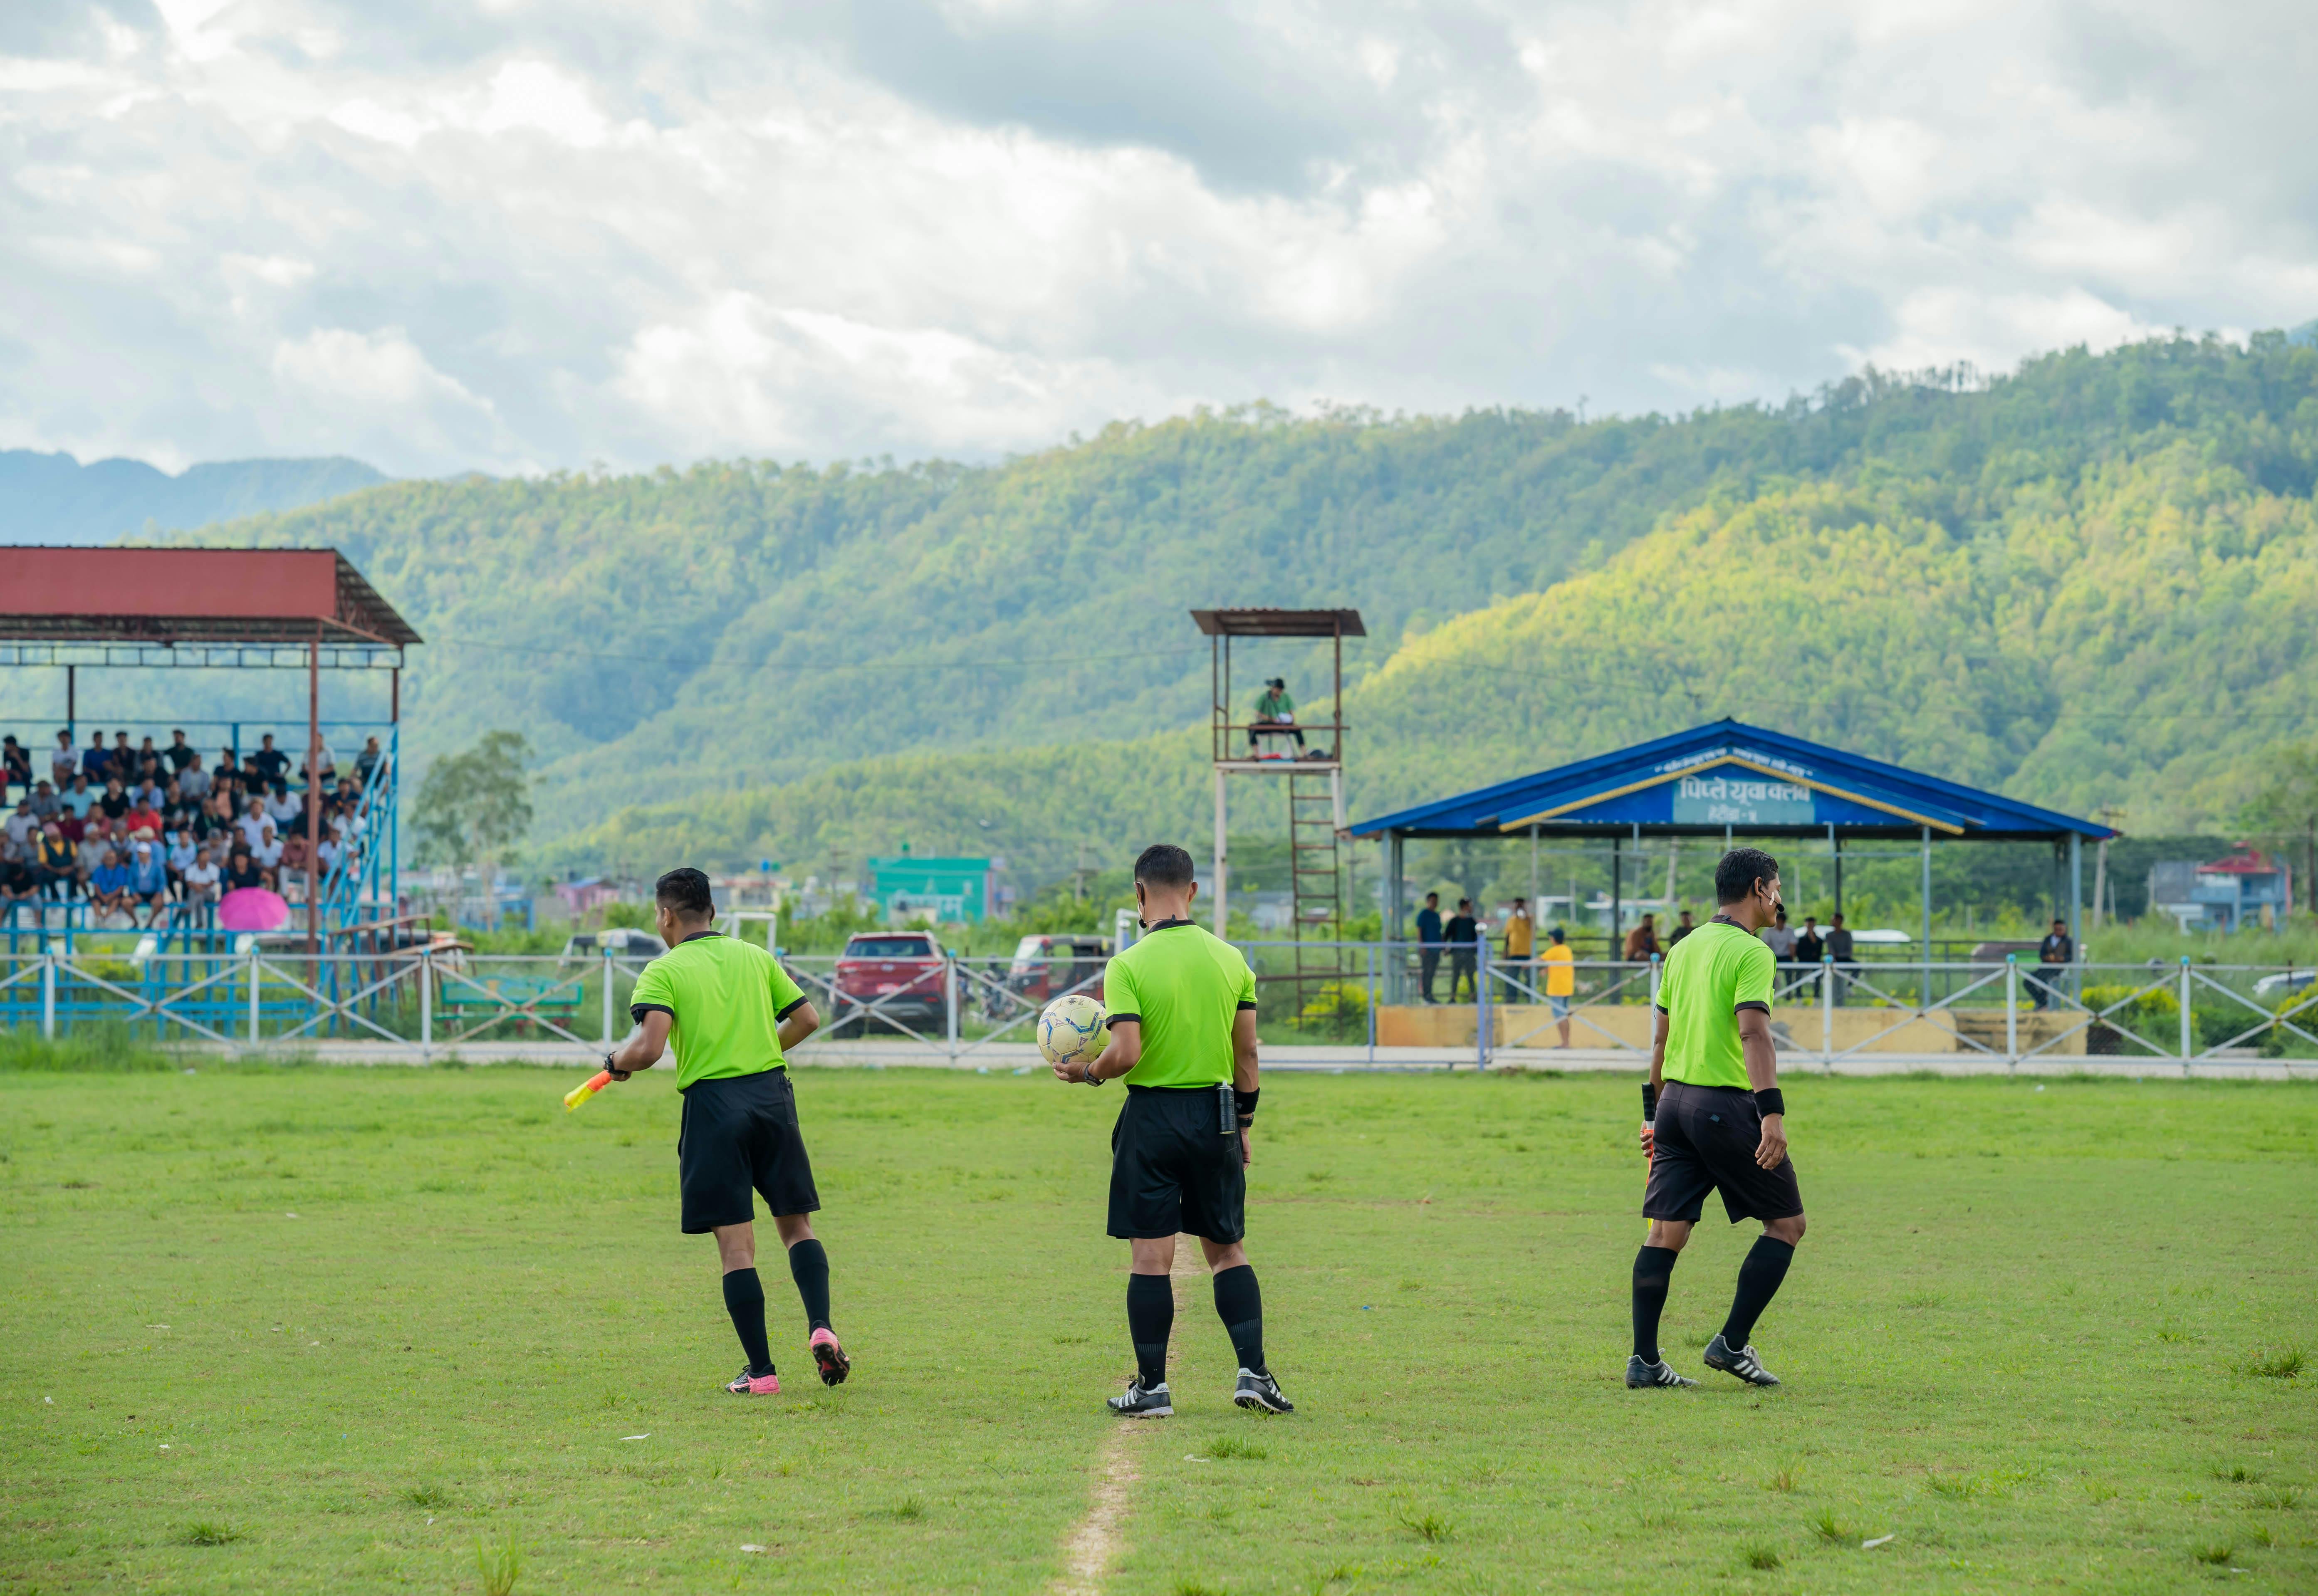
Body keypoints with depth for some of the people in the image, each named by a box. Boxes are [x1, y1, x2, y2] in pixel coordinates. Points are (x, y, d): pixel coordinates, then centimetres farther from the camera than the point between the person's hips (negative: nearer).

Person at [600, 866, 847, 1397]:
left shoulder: (663, 971, -2)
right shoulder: (756, 957, 12)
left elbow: (649, 1047, -15)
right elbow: (807, 1020, 12)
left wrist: (617, 1061, 6)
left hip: (712, 1104, -3)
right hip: (773, 1093, 3)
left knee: (736, 1244, -1)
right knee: (797, 1224, 13)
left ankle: (760, 1371, -1)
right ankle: (820, 1328, -9)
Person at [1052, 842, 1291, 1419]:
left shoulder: (1128, 966, -11)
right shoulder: (1231, 960, 2)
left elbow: (1126, 1054, -18)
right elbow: (1247, 1053, 5)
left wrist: (1086, 1073, 2)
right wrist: (1243, 1123, 15)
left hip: (1152, 1115, -3)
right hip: (1215, 1115, 3)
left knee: (1150, 1256, 2)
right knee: (1228, 1249, 12)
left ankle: (1152, 1387, 4)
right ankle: (1254, 1372, 4)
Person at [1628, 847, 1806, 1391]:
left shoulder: (1685, 949, 14)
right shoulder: (1751, 953, -9)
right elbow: (1752, 1032, -22)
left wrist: (1655, 1111, 26)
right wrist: (1772, 1111, -29)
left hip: (1674, 1100, 8)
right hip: (1727, 1104, -8)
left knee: (1665, 1234, 5)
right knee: (1786, 1223, 6)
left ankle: (1644, 1361, 1)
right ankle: (1733, 1343, 1)